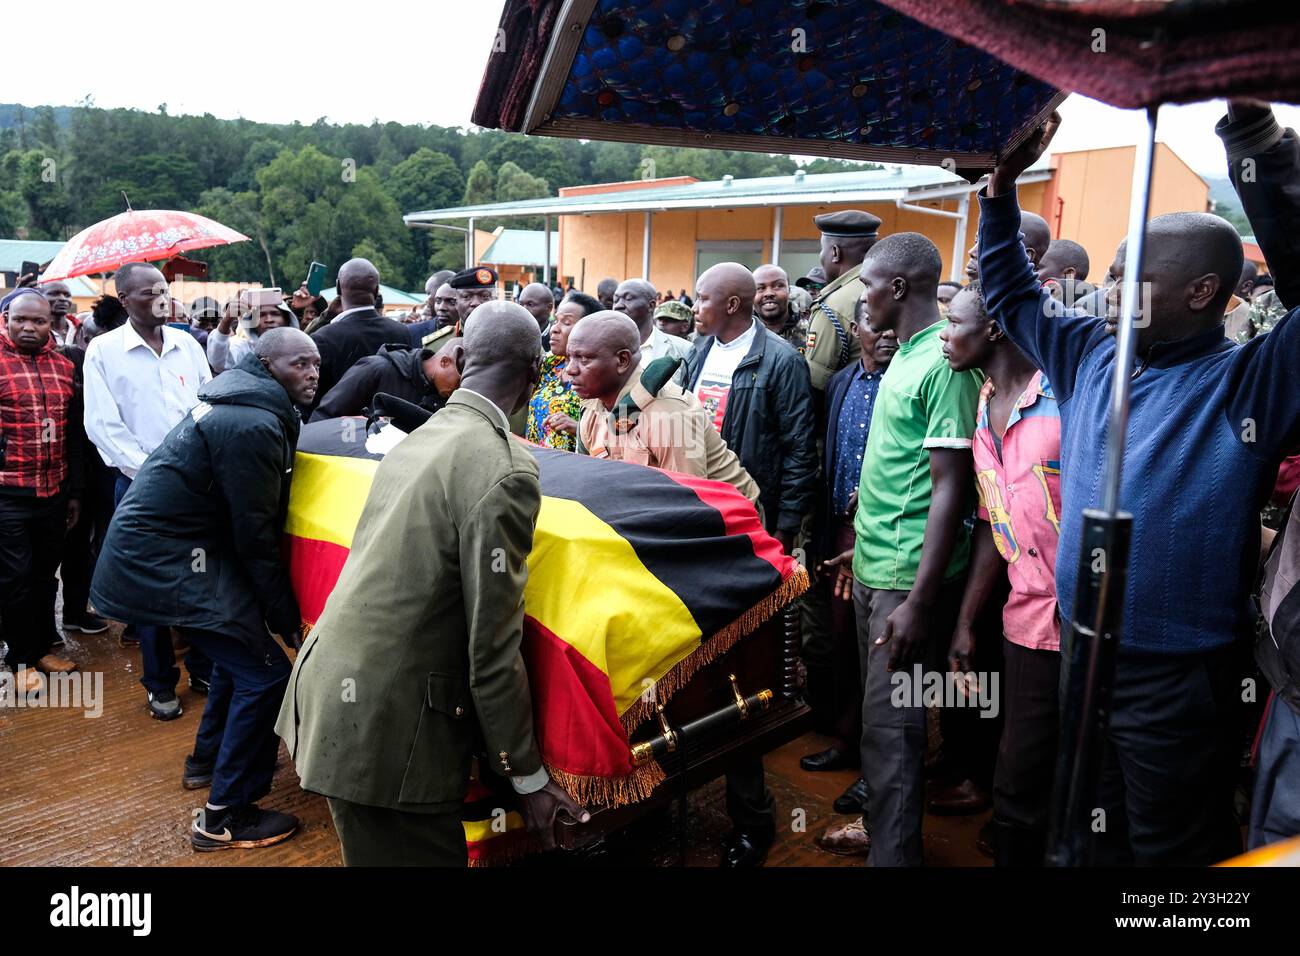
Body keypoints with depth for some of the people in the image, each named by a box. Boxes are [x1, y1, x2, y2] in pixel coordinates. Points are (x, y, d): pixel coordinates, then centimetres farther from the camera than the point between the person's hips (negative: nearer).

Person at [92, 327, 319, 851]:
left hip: (158, 544, 11)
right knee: (265, 674, -8)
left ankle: (208, 760, 39)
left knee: (243, 646, 24)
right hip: (165, 559, -11)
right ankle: (225, 817, 3)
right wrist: (286, 615, -9)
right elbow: (253, 537, -19)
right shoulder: (252, 427, -22)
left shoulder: (245, 402, 10)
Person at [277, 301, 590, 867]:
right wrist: (528, 777, -8)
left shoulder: (419, 437, 7)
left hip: (328, 680, 8)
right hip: (389, 724, -8)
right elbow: (493, 647, -18)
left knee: (371, 848, 23)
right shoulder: (505, 472, -19)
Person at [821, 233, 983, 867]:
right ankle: (882, 826, 37)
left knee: (891, 728, 0)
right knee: (878, 716, 20)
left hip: (908, 580, -9)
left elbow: (950, 487, -20)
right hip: (875, 571, 9)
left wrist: (919, 601, -22)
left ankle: (893, 852, 15)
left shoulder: (944, 361, -16)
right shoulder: (906, 355, 11)